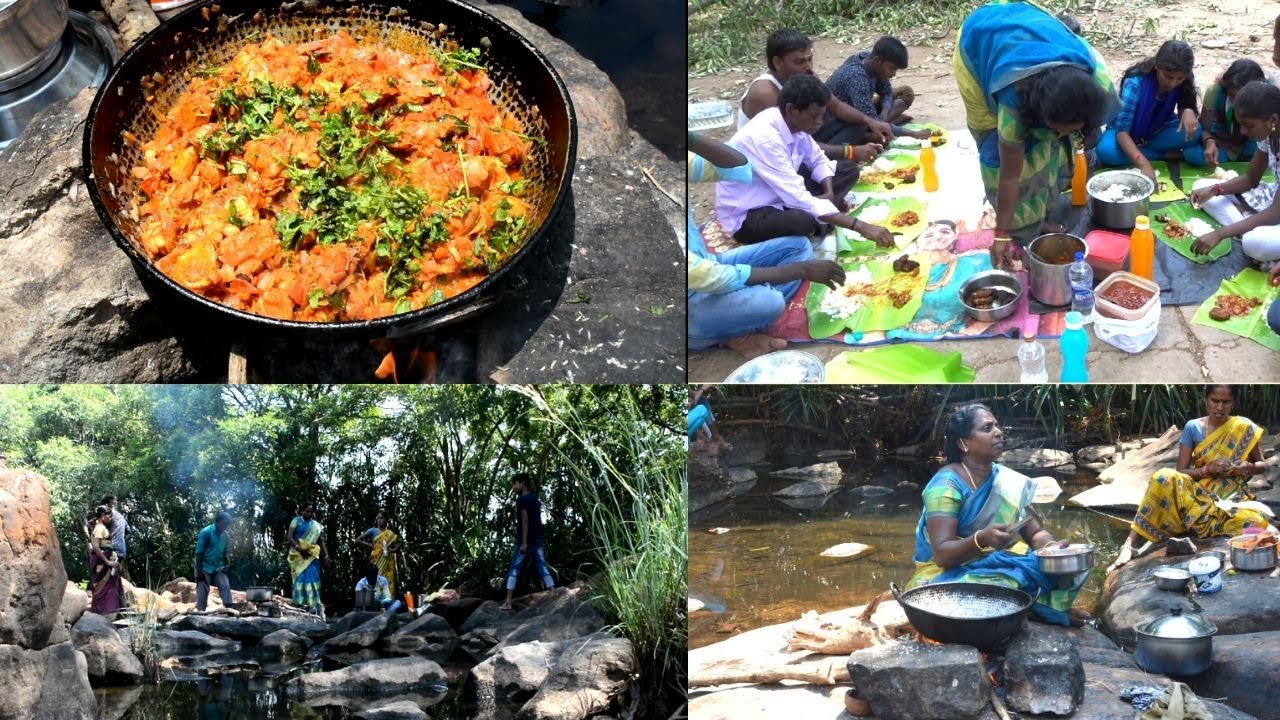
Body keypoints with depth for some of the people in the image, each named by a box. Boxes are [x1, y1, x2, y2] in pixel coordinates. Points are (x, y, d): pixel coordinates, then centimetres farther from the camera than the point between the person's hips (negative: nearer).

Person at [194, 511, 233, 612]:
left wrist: (225, 566, 3)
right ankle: (200, 611, 1)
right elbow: (199, 552, -14)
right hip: (205, 568, -5)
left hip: (218, 568, 5)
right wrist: (199, 571, -17)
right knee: (202, 591, -4)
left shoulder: (224, 535, 5)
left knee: (225, 586, -9)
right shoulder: (206, 532, -13)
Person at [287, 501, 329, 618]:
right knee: (300, 579, -5)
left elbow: (321, 540, 8)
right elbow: (290, 537, -6)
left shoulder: (316, 525, 13)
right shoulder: (296, 521, 3)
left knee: (312, 578, -5)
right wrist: (299, 548, -19)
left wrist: (326, 554, -7)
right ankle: (300, 606, -8)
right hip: (298, 555, -2)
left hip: (311, 556, 2)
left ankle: (313, 606, -8)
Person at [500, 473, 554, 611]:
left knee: (513, 571, -2)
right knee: (542, 568, 5)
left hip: (525, 541, -8)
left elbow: (525, 521, -16)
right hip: (537, 541, 8)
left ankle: (508, 602, -5)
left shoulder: (522, 499, -9)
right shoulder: (535, 500, 16)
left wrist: (524, 542, -19)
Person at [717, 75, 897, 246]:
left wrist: (829, 194, -10)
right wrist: (861, 227, -34)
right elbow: (799, 199, -35)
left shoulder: (794, 123, -7)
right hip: (746, 216, -9)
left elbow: (817, 160, 13)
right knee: (803, 221, -39)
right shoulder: (764, 138, -31)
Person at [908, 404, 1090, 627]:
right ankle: (1048, 611, -7)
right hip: (950, 574, -6)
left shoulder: (1007, 481, 4)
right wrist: (981, 540, -42)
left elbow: (1035, 532, 5)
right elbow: (942, 554, -23)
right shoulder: (946, 485, -17)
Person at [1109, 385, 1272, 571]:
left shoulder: (1244, 427, 1)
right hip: (1198, 491, 0)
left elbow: (1262, 464, 12)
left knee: (1258, 523, -36)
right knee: (1165, 478, -34)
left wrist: (1250, 467, -12)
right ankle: (1129, 544, -37)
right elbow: (1180, 471, -1)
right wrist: (1209, 469, -19)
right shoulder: (1193, 427, 1)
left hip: (1231, 497, 0)